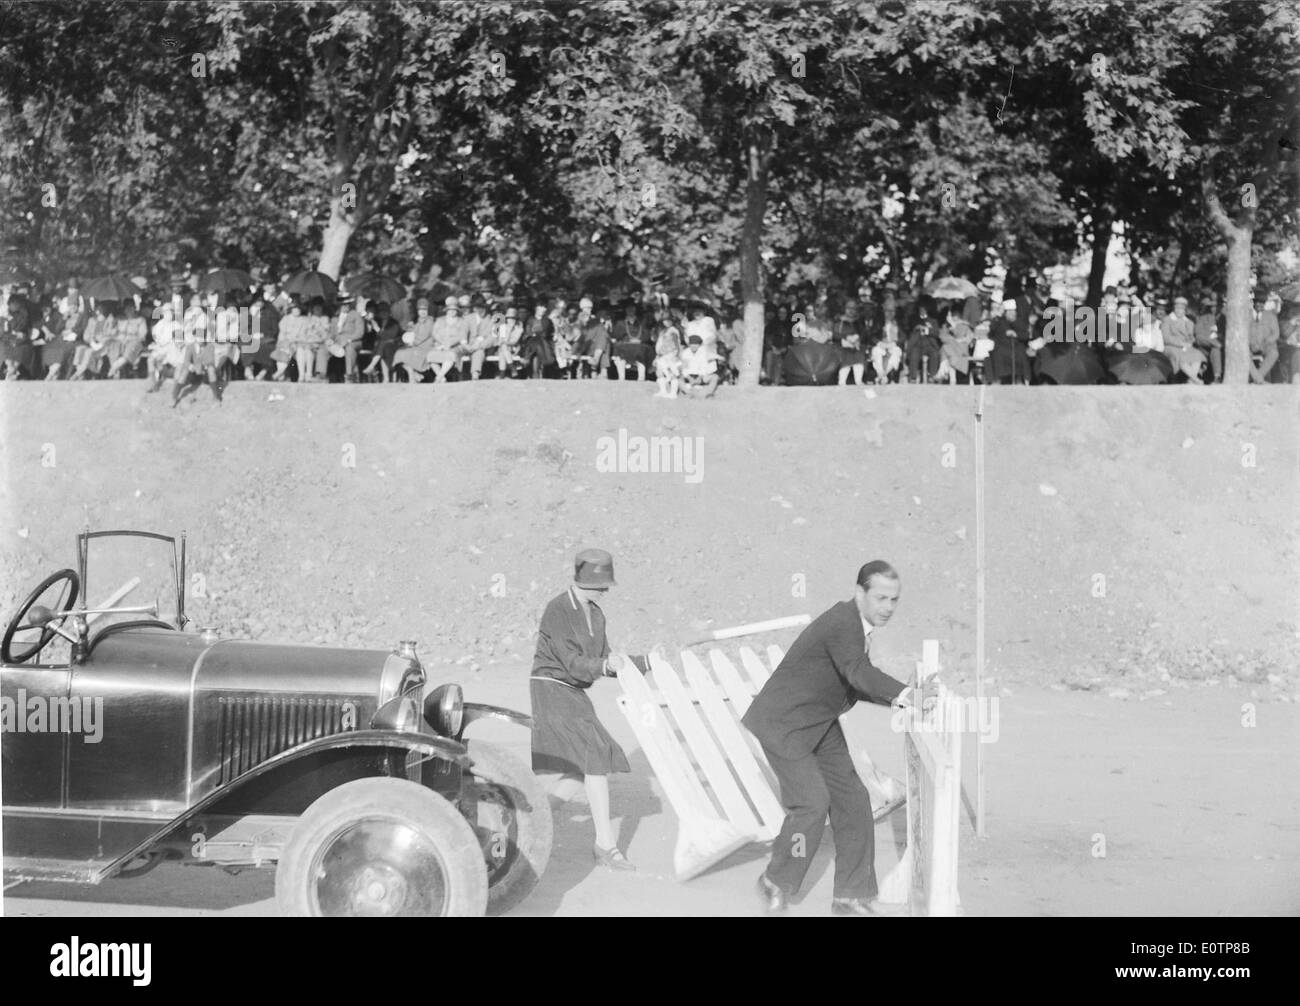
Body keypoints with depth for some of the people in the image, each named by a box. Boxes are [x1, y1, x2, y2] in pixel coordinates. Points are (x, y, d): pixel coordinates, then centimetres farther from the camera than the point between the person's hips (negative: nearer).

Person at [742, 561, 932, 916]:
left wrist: (900, 697, -5)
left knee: (852, 800, 6)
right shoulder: (841, 623, -25)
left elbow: (857, 684, 10)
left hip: (820, 726, 10)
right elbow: (859, 673, -41)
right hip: (785, 723, -10)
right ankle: (777, 883, 7)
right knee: (812, 801, -16)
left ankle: (852, 895, 14)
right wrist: (905, 695, -55)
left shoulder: (857, 625, 4)